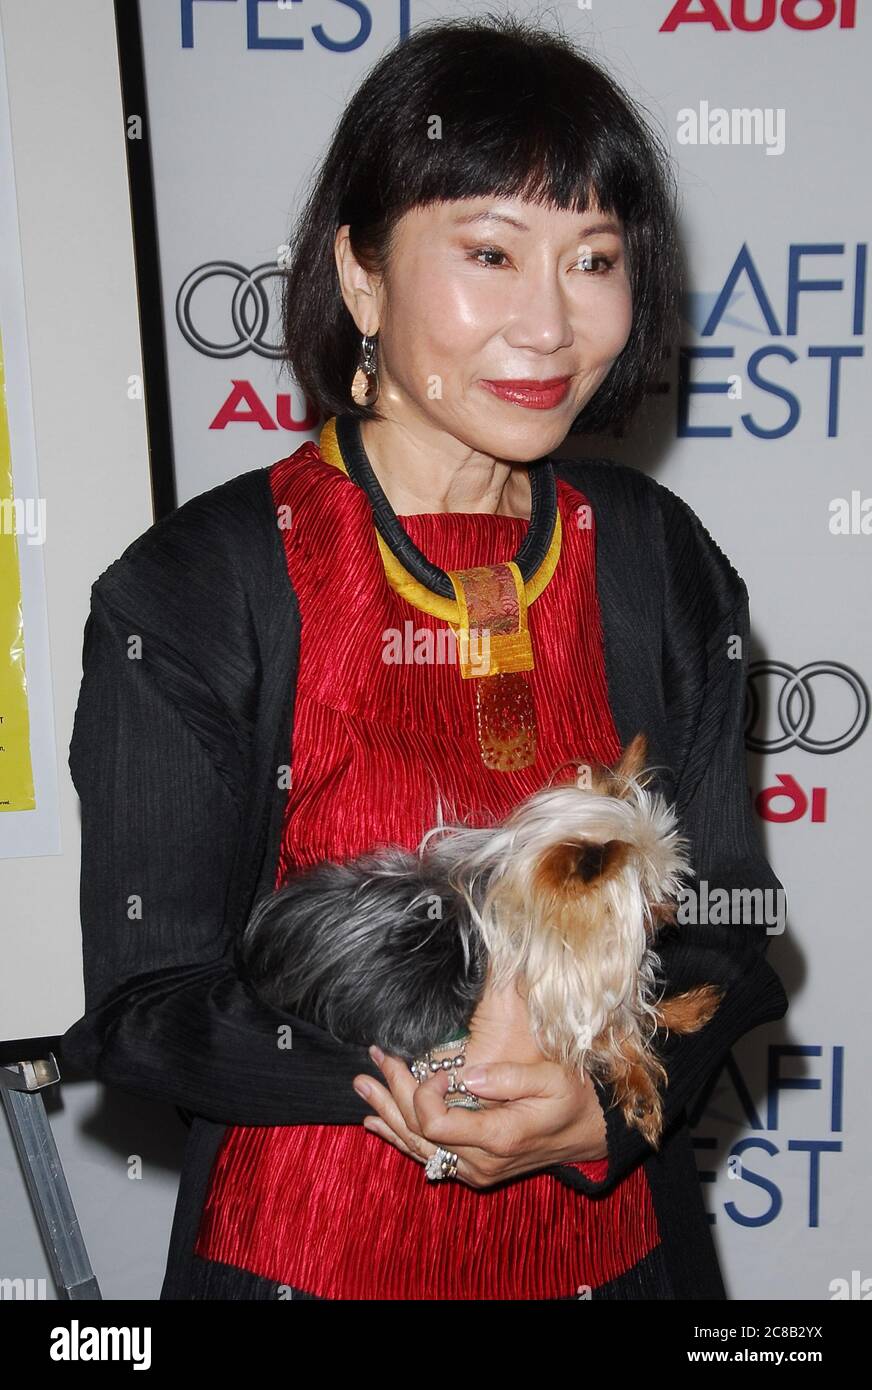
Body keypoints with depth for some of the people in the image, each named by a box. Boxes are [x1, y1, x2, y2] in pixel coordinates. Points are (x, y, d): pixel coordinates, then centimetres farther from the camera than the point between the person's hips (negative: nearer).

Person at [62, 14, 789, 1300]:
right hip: (303, 1251, -2)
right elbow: (142, 1003, -13)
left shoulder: (660, 563, -4)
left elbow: (727, 929, -1)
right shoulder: (193, 591, -15)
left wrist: (603, 1103, -20)